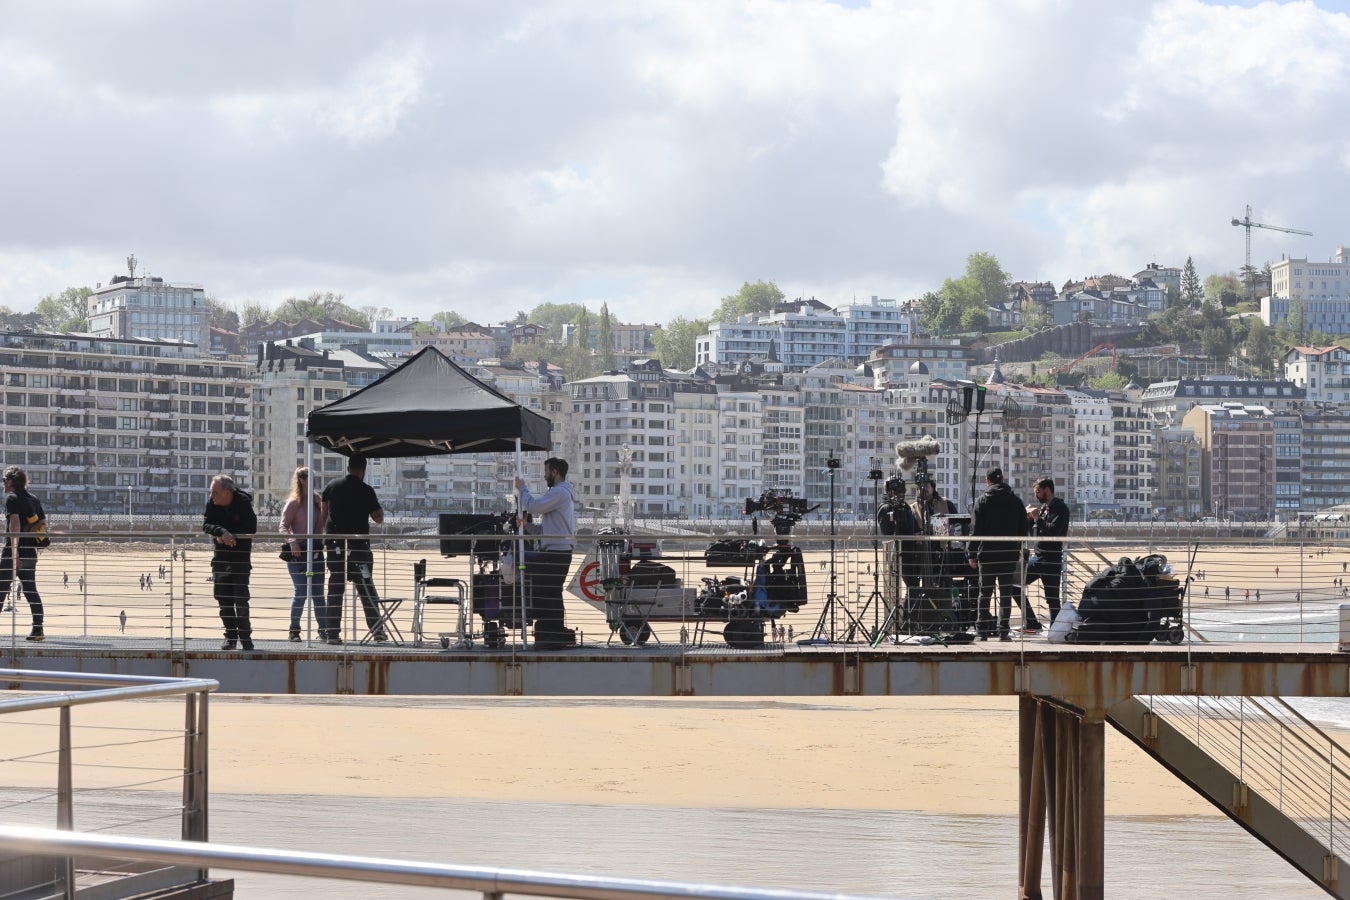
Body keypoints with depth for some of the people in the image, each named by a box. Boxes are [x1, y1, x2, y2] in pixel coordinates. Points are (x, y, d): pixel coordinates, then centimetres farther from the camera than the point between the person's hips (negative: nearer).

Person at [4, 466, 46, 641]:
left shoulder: (11, 498, -8)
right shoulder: (34, 499, 14)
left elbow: (15, 524, -19)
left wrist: (14, 552, -25)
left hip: (15, 550, -7)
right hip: (31, 553, 7)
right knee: (31, 591, 8)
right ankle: (38, 630, 1)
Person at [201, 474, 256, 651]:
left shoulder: (244, 503, -13)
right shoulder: (212, 504, -3)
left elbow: (251, 530, -15)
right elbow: (206, 525, -12)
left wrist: (230, 535, -20)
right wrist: (222, 532, -30)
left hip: (241, 556, -4)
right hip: (220, 556, 4)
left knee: (241, 598, -7)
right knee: (223, 598, 4)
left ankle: (245, 635, 4)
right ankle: (231, 635, 13)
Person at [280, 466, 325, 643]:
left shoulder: (317, 499, 11)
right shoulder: (293, 502, -5)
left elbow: (322, 524, 18)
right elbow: (283, 526, -10)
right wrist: (292, 541, -25)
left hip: (315, 550, 5)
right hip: (298, 551, -5)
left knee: (318, 593, 7)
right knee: (301, 591, -8)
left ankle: (324, 630, 11)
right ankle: (294, 631, 2)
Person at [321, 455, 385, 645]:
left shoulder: (331, 487, 6)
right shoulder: (366, 491, -5)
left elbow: (323, 515, 13)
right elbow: (378, 519, 0)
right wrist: (380, 509, 20)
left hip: (335, 545, 3)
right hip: (358, 544, -3)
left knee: (335, 589, 5)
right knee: (366, 588, 3)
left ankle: (332, 633, 2)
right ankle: (376, 629, 0)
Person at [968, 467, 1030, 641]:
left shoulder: (982, 501, -4)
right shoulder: (1015, 501, 4)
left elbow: (975, 530, -5)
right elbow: (1023, 528, 8)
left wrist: (972, 555, -1)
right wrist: (1018, 548, 19)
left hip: (987, 554, -1)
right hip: (1010, 553, 1)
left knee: (985, 592, 8)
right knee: (1006, 592, 2)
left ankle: (982, 629, 10)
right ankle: (1003, 631, -4)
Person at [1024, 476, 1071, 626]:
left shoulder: (1060, 508, -10)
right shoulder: (1043, 507, 15)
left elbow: (1053, 531, -24)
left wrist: (1037, 517, -16)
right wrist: (1030, 519, 4)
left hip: (1052, 560, -9)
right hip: (1038, 556, 9)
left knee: (1052, 599, -5)